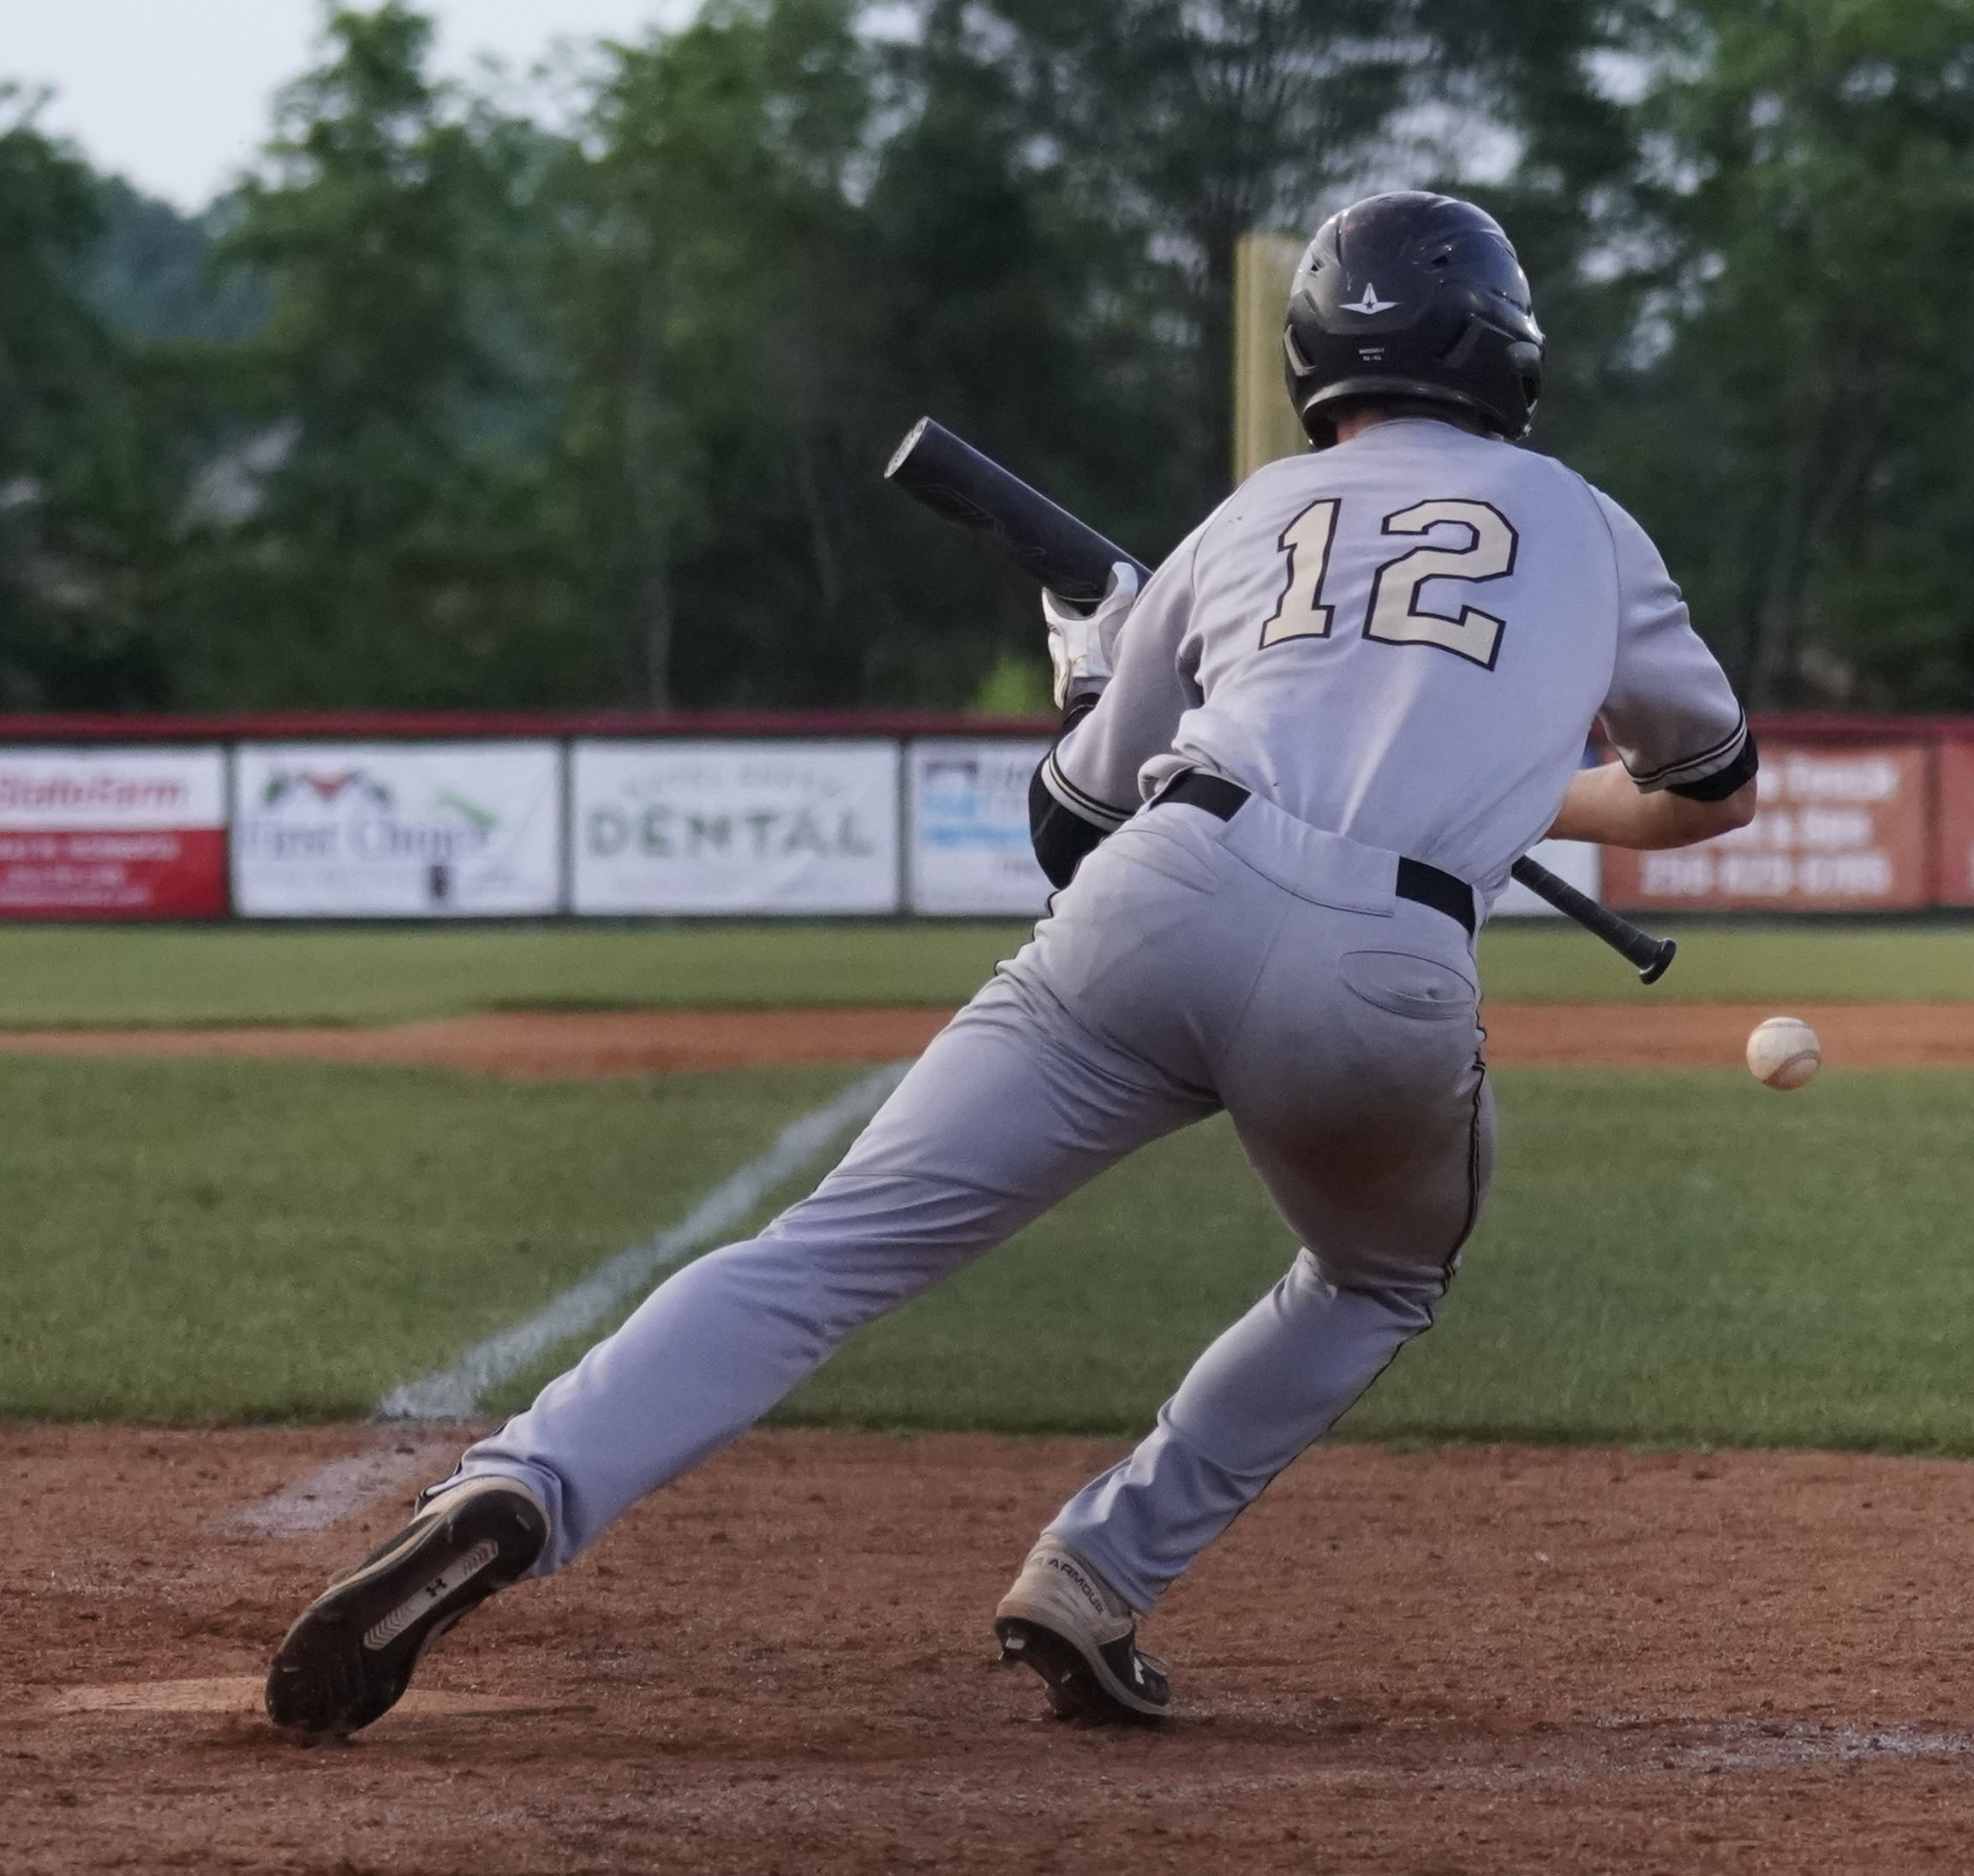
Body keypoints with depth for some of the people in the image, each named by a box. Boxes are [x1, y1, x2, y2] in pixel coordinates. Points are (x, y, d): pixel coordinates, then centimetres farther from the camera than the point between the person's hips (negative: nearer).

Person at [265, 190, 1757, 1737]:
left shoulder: (1252, 521, 27)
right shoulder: (1580, 519, 24)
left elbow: (1074, 819, 29)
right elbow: (1714, 788, 37)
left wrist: (1095, 683, 49)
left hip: (1162, 902, 1)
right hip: (1393, 986, -1)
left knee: (834, 1250, -1)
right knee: (1387, 1281, 29)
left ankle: (513, 1495, -23)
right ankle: (1099, 1582, 14)